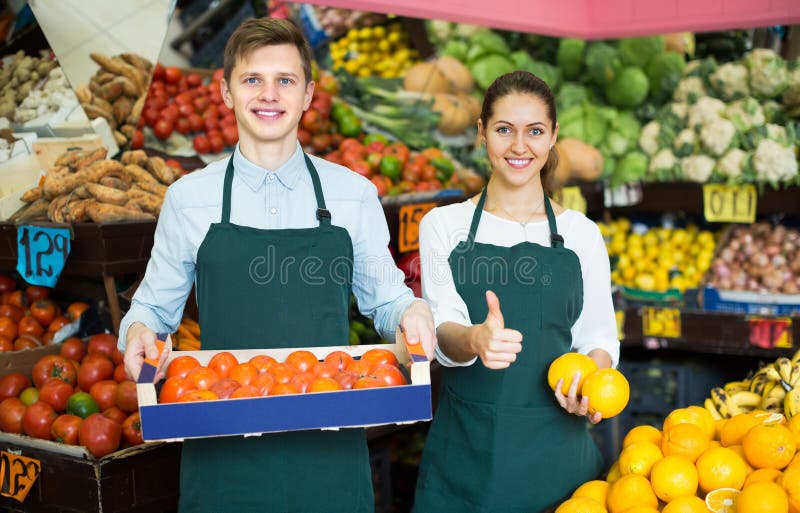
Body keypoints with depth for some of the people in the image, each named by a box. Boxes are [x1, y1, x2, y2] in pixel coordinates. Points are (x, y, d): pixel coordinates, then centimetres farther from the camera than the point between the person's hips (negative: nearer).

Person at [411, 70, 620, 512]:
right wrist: (474, 339, -30)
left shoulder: (581, 233, 5)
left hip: (557, 445, 1)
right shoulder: (443, 225, 2)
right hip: (466, 445, -1)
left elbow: (599, 335, 9)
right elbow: (442, 329, -7)